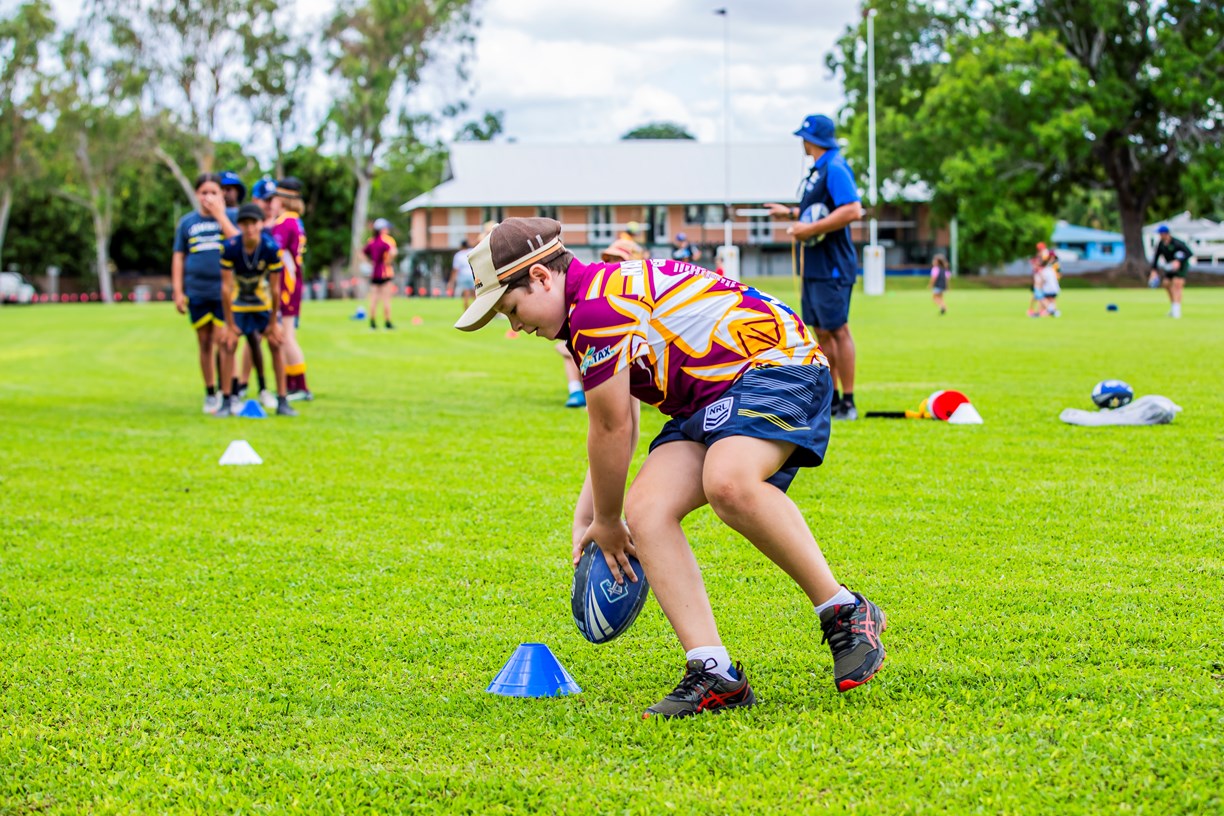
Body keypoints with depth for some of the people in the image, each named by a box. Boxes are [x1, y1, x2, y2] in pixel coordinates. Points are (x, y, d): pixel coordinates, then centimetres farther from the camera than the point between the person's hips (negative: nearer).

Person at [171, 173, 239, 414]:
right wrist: (178, 292, 6)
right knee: (205, 343, 9)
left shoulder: (231, 217, 3)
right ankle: (210, 393, 21)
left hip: (224, 291, -3)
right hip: (197, 292, 3)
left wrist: (219, 214, -13)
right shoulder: (187, 222, 10)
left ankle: (226, 395, -3)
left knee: (223, 341, -9)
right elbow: (178, 258, 12)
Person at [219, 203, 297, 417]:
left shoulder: (272, 249, -26)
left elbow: (275, 289, -17)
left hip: (264, 303, 0)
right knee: (229, 343, -11)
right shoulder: (229, 247, -26)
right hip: (237, 303, 0)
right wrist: (230, 324, -17)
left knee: (275, 344, -7)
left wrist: (272, 323, -11)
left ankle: (282, 401, -1)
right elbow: (226, 287, -20)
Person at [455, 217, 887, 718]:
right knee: (645, 510, -11)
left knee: (727, 483, -37)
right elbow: (619, 429, 25)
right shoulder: (586, 309, 15)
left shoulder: (596, 306, -19)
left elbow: (611, 431, -12)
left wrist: (607, 523, 2)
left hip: (776, 362, -10)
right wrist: (587, 513, 20)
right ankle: (713, 674, -18)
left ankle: (846, 614, -21)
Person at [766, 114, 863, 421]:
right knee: (821, 331, 12)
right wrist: (792, 213, 30)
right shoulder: (818, 169, 16)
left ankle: (848, 404, -3)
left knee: (838, 330, -7)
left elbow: (852, 210, -24)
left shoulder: (834, 168, -14)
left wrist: (810, 229, -23)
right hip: (814, 266, 10)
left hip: (831, 267, -10)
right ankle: (832, 398, 18)